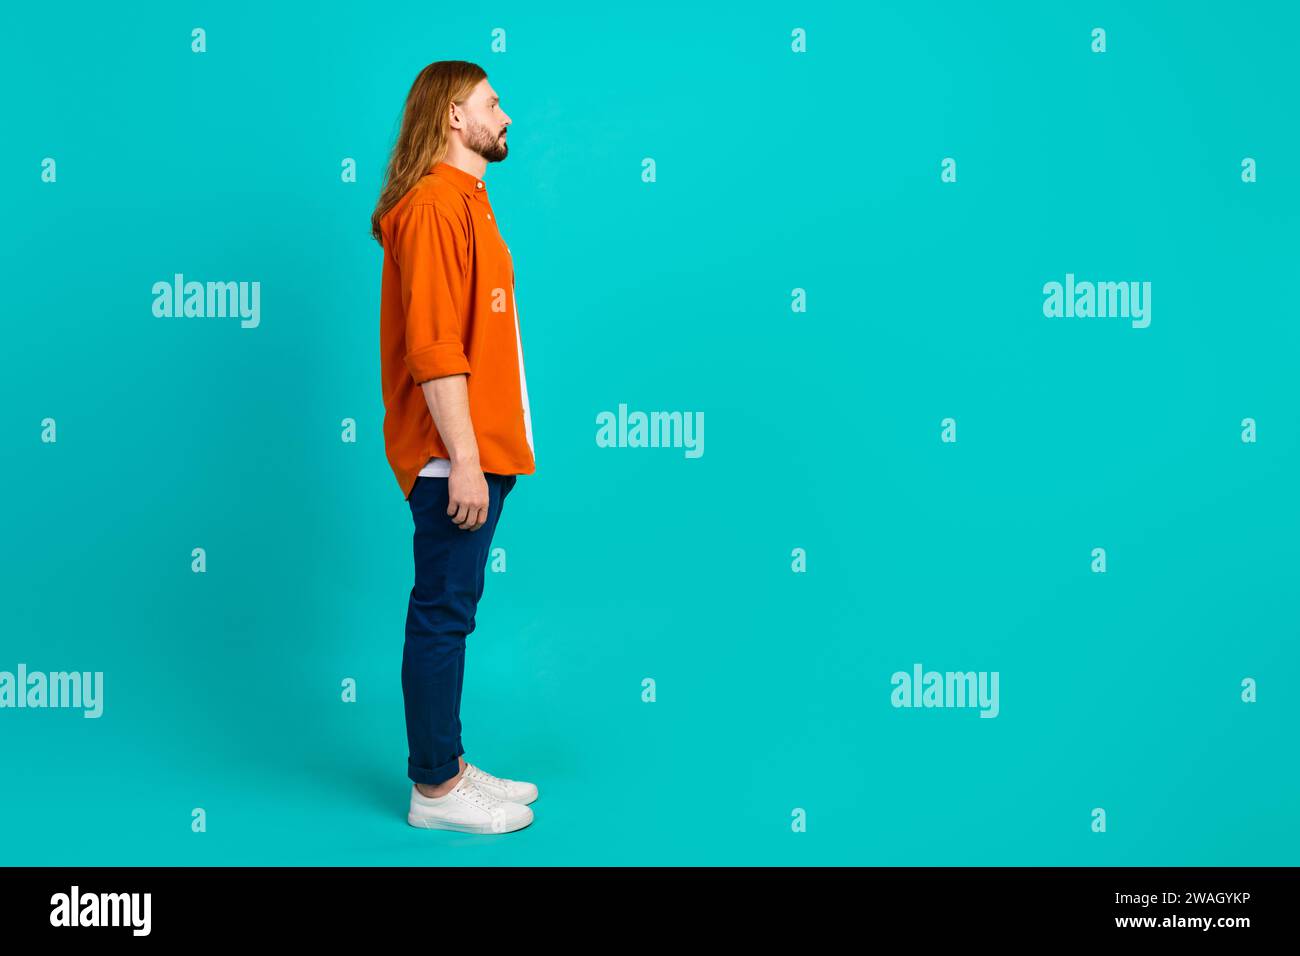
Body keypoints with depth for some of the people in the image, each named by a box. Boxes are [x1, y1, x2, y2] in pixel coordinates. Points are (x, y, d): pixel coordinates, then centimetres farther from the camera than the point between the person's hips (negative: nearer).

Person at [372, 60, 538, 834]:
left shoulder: (465, 200, 17)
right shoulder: (435, 205, -13)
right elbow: (433, 347, -20)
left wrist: (485, 452, 16)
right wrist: (463, 460, -21)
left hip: (480, 448, 10)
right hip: (453, 456, -10)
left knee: (454, 612, 14)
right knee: (443, 615, -2)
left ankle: (451, 766, 23)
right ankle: (434, 790, 7)